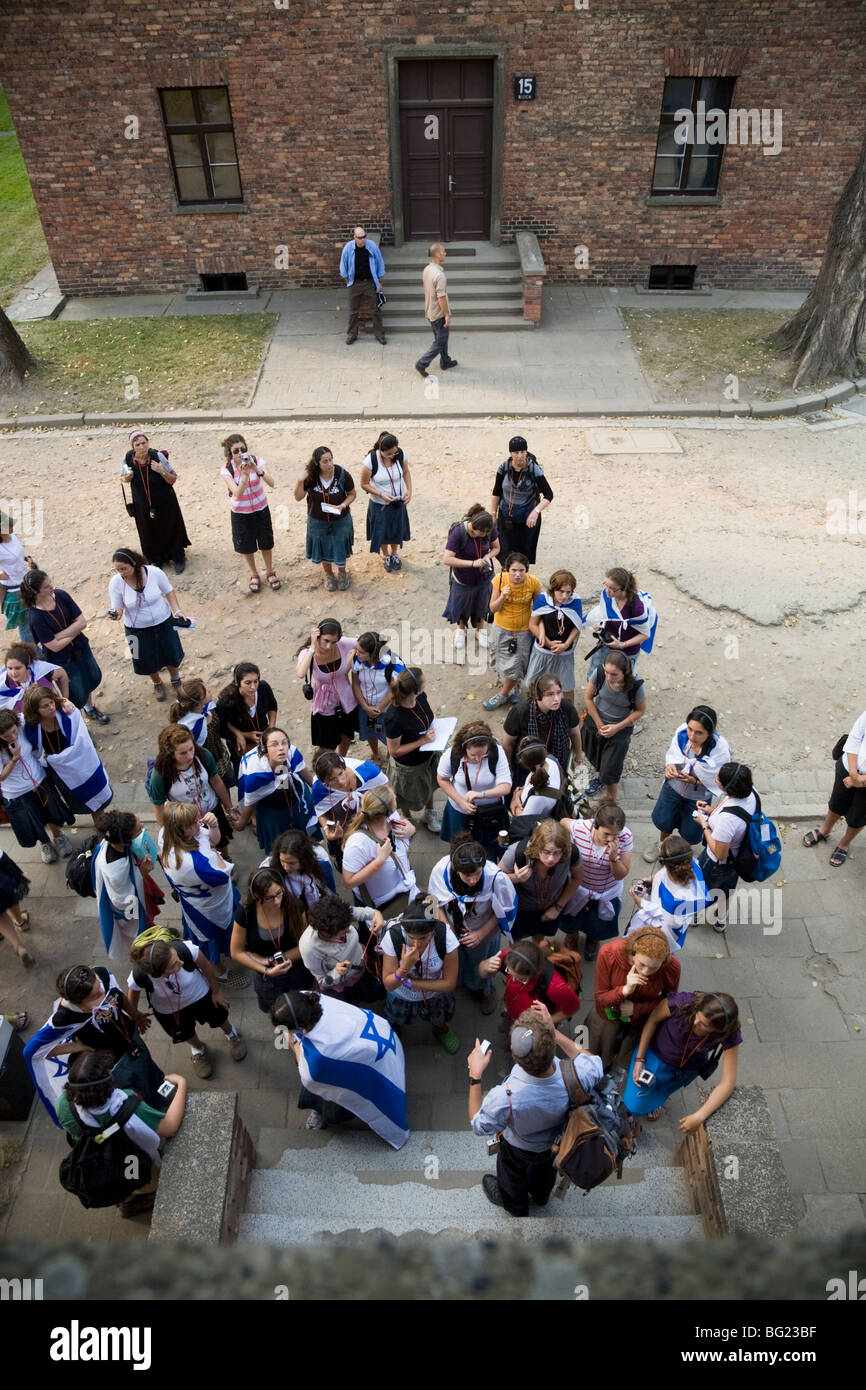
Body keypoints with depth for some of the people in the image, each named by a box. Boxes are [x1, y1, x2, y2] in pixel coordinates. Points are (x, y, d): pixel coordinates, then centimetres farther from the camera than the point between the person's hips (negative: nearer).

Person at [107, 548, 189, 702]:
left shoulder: (154, 572, -21)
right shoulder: (115, 583, -20)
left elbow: (169, 592, -5)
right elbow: (117, 608, -10)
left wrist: (177, 611, -16)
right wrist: (116, 614, -34)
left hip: (164, 623, 0)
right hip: (138, 630, 0)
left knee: (171, 655, 20)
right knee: (149, 662, 17)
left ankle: (176, 680, 52)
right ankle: (157, 684, 51)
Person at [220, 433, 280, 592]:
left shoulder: (257, 461, -16)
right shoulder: (226, 470, -18)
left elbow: (271, 483, -28)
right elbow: (238, 493, -29)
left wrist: (257, 469, -42)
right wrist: (244, 475, -42)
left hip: (261, 509, 1)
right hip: (241, 513, 0)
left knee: (266, 543, 15)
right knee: (246, 547, 15)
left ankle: (269, 572, 39)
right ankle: (254, 575, 39)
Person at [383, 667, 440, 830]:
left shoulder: (420, 697, -22)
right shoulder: (394, 718, -42)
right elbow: (394, 751, -28)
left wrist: (433, 728, -14)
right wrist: (423, 740, -30)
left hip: (428, 755, 6)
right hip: (408, 766, -6)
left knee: (429, 786, 32)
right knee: (410, 797, 25)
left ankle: (429, 814, 62)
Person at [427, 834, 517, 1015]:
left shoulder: (496, 878, -41)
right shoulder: (441, 870, -36)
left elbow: (502, 911, -20)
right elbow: (436, 900, -12)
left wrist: (481, 934, -19)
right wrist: (445, 925, -19)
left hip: (483, 932, -1)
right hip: (451, 928, 1)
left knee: (481, 967, 29)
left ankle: (484, 991, 63)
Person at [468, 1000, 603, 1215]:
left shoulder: (504, 1098, -48)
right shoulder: (575, 1077, -43)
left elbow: (478, 1125, -24)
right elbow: (594, 1063, -15)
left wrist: (475, 1076, -21)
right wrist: (553, 1032, -19)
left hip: (520, 1150, -2)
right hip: (557, 1141, 3)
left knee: (513, 1177, 34)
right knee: (546, 1170, 38)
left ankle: (516, 1207, 64)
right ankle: (541, 1196, 68)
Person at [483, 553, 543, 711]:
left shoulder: (534, 583, -20)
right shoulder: (500, 579, -19)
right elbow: (493, 609, -13)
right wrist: (503, 596, -31)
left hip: (523, 630, -2)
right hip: (501, 628, 2)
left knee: (515, 665, 7)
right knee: (502, 660, 20)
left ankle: (503, 695, 32)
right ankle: (515, 686, 50)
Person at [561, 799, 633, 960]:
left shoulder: (626, 838, -30)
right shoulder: (579, 828, -33)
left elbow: (620, 875, -22)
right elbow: (564, 822, -6)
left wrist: (614, 857, -39)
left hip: (607, 893, 0)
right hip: (578, 888, 0)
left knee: (598, 928, 25)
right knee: (571, 922, 27)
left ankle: (593, 940, 63)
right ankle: (572, 934, 66)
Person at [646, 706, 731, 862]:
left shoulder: (720, 749, -32)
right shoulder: (682, 732, -24)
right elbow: (671, 755, -6)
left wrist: (694, 781, -35)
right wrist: (669, 766, -27)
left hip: (698, 796, -2)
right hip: (674, 785, 2)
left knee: (690, 836, 8)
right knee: (662, 821, 11)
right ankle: (663, 843, 49)